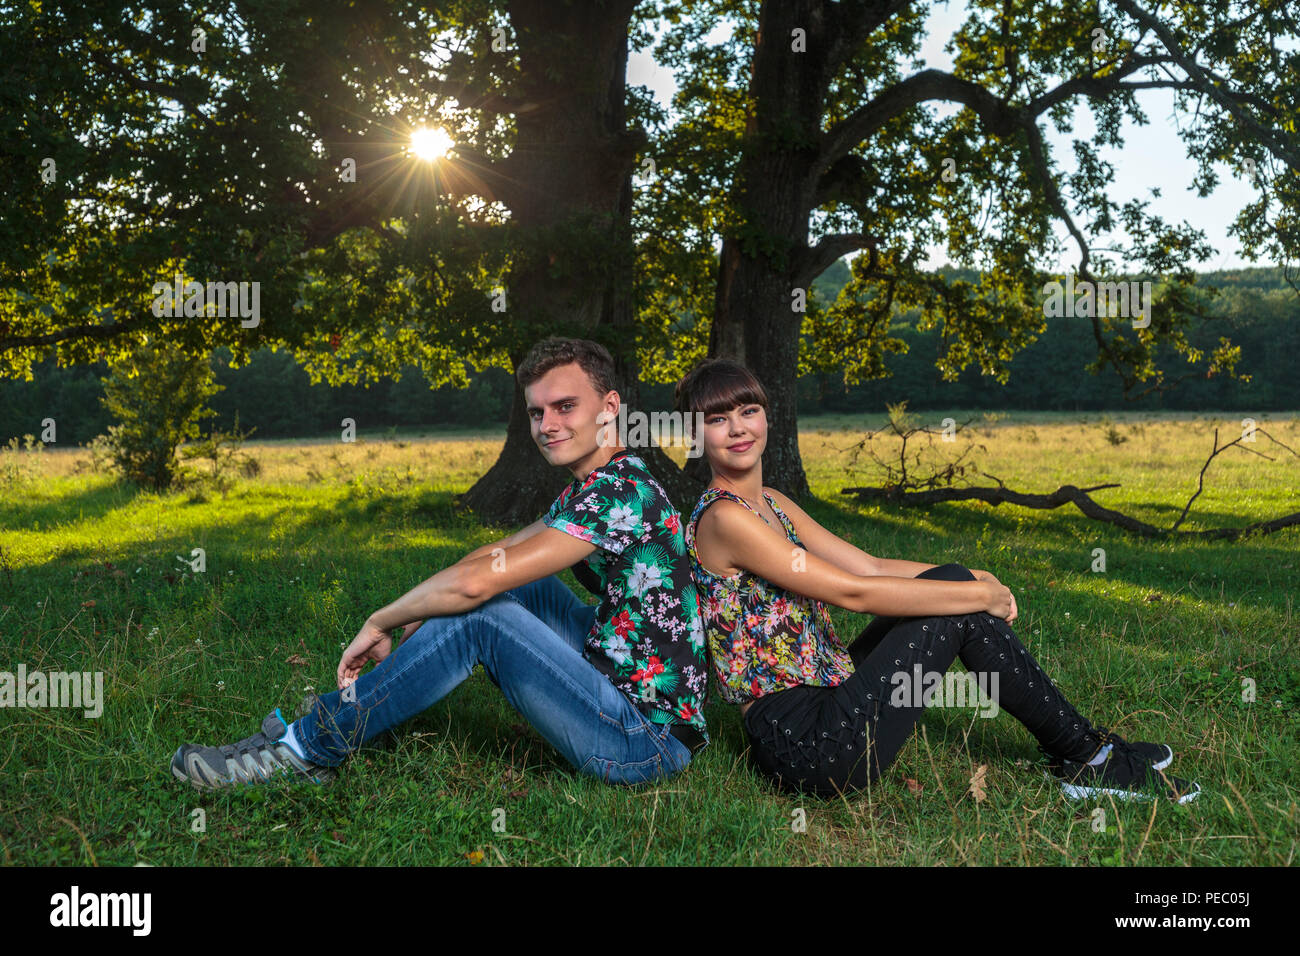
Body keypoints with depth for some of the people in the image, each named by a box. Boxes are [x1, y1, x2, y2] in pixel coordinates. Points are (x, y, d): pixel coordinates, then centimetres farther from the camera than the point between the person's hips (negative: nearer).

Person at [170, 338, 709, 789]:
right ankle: (342, 718, 12)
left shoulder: (621, 491, -19)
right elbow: (499, 554, 18)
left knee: (480, 615, -18)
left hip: (650, 741, -10)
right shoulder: (593, 487, 14)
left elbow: (476, 582, -23)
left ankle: (306, 748, -5)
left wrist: (379, 622, -9)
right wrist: (411, 623, 7)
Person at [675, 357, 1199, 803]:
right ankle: (1085, 755, 6)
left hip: (822, 701, 9)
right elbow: (853, 591, -19)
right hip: (807, 744, -9)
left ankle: (1080, 754, 7)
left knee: (954, 583, 1)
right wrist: (977, 594, -12)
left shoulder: (770, 503, 15)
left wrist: (973, 579, 0)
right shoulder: (723, 518, -15)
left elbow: (871, 566, 12)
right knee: (960, 605, -10)